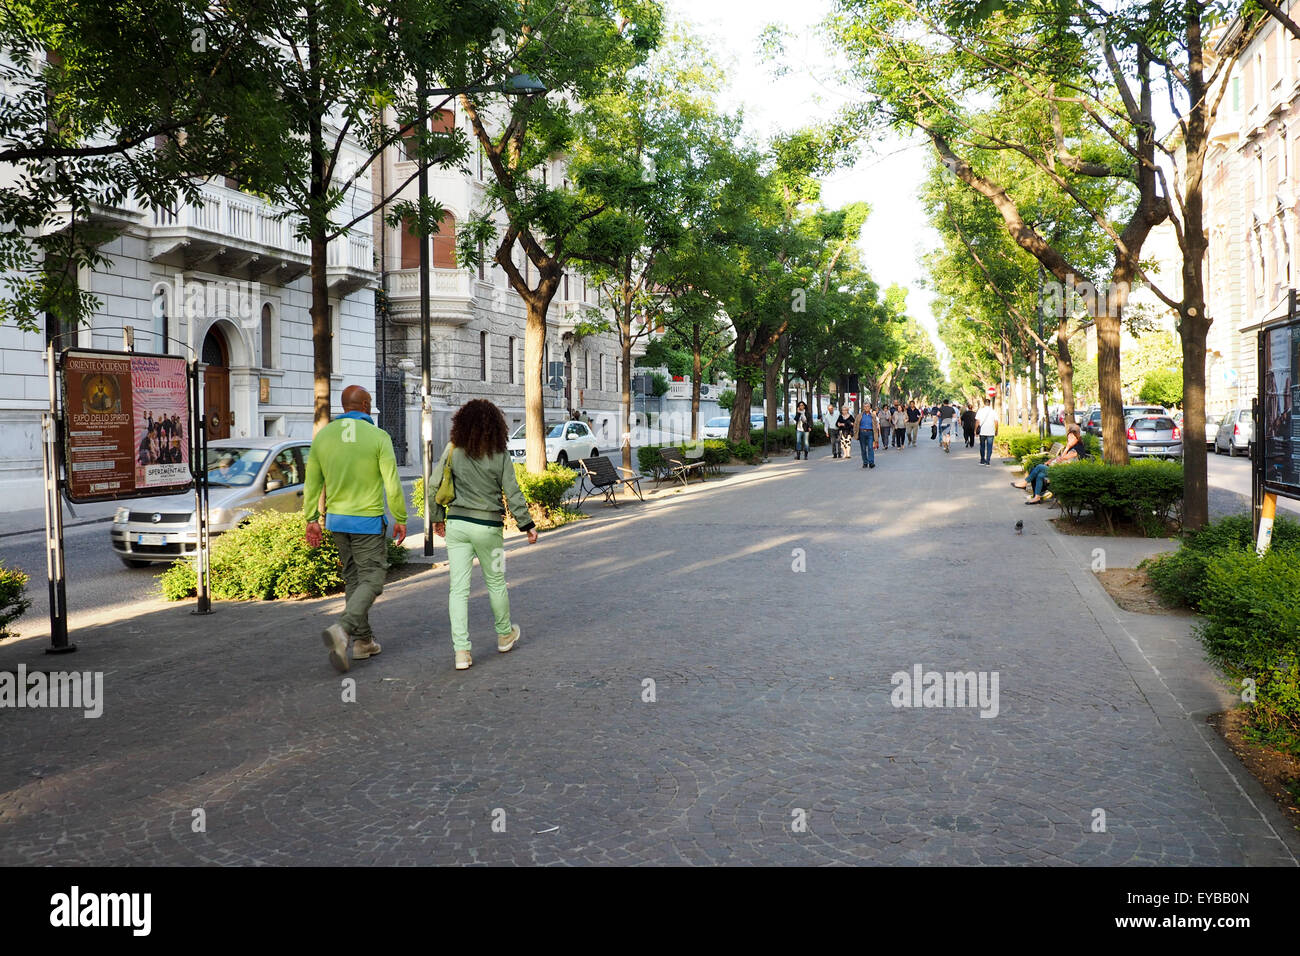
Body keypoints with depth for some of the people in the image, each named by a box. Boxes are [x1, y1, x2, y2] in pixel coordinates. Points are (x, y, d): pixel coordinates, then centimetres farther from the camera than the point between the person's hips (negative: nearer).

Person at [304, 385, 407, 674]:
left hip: (336, 519, 5)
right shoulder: (378, 436, -11)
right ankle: (341, 629, -23)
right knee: (371, 581, 0)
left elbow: (311, 483, 6)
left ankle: (363, 641, 19)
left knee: (353, 578, 16)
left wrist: (311, 520, 14)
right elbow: (392, 485, -12)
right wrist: (400, 519, -2)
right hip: (368, 522, -5)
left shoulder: (323, 435, 3)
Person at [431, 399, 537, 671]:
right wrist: (527, 525, 2)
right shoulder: (500, 455, -8)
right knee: (495, 582, 17)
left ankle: (461, 651, -1)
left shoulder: (453, 450, -2)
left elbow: (435, 485, 2)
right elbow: (512, 493, -6)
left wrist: (438, 517, 15)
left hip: (456, 524, 2)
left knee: (458, 587, 3)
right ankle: (505, 635, 35)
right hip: (487, 526, -1)